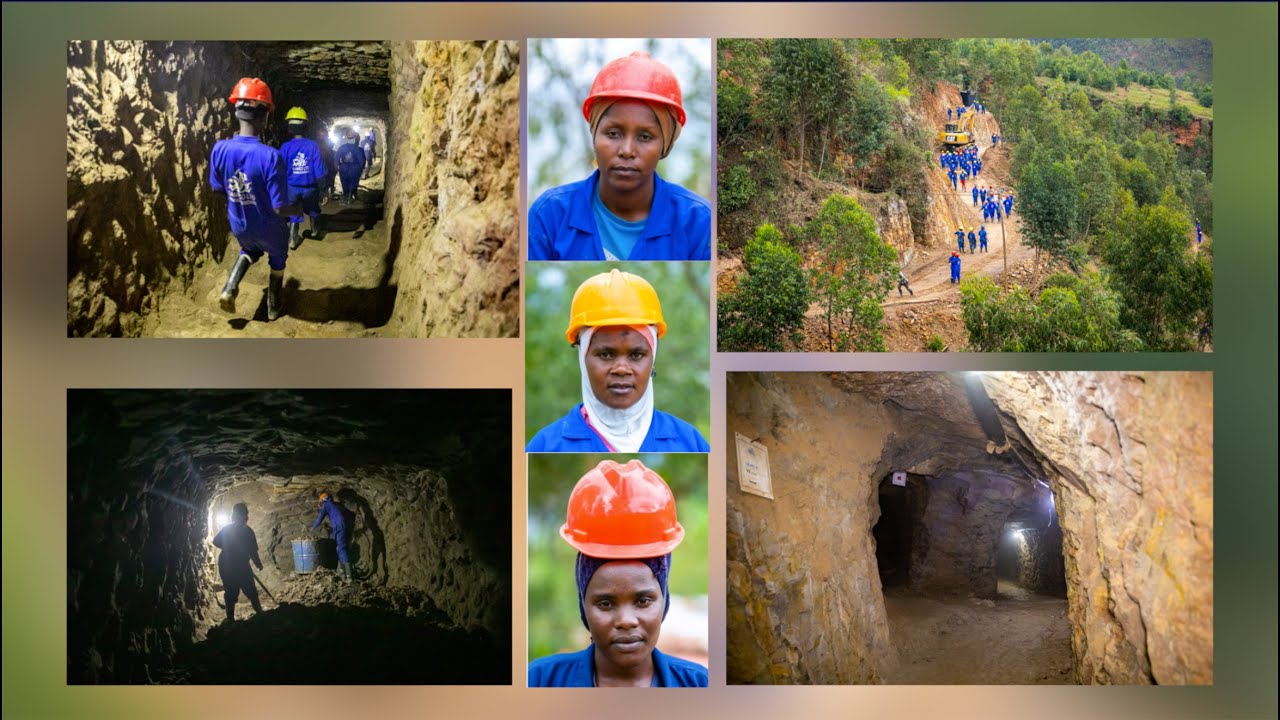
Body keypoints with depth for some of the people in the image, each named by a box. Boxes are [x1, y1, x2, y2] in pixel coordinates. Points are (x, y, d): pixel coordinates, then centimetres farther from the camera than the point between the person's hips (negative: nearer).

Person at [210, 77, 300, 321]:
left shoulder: (220, 149, -19)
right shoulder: (270, 156, -34)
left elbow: (217, 188, -1)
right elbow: (280, 208, -29)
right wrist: (300, 209, -7)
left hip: (239, 225, 4)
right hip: (268, 228, -4)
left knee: (249, 250, 37)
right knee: (277, 262, 28)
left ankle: (229, 288, 17)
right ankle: (273, 308, 44)